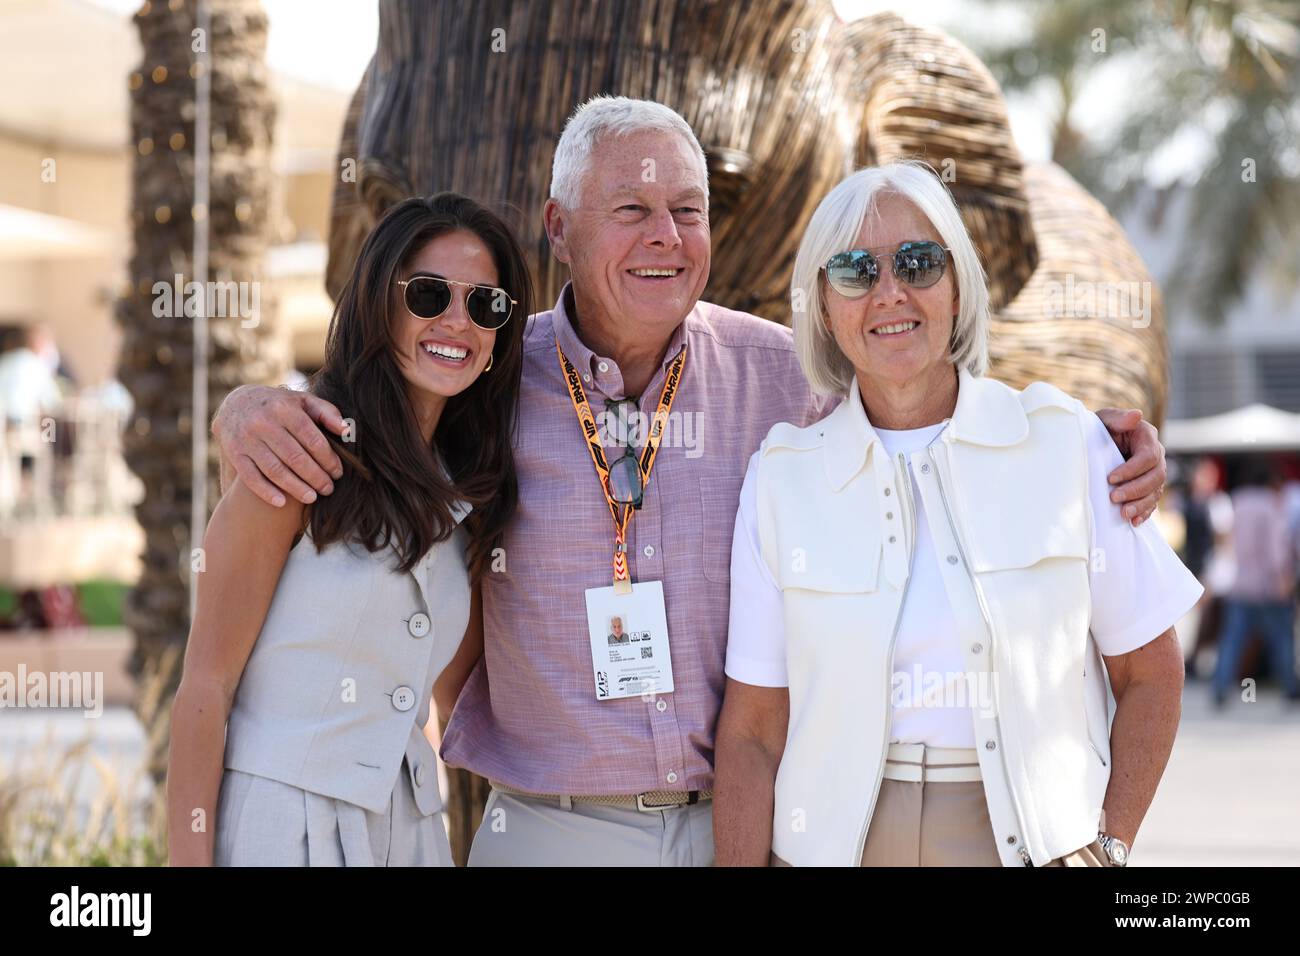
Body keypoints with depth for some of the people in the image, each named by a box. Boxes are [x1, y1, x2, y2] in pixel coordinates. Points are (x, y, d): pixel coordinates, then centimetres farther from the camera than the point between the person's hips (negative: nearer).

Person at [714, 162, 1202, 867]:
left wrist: (1108, 847, -5)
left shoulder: (1064, 441, -4)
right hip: (838, 840, 1)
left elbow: (1150, 675, 2)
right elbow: (752, 729, -2)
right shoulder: (780, 475, -2)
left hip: (1033, 841, 0)